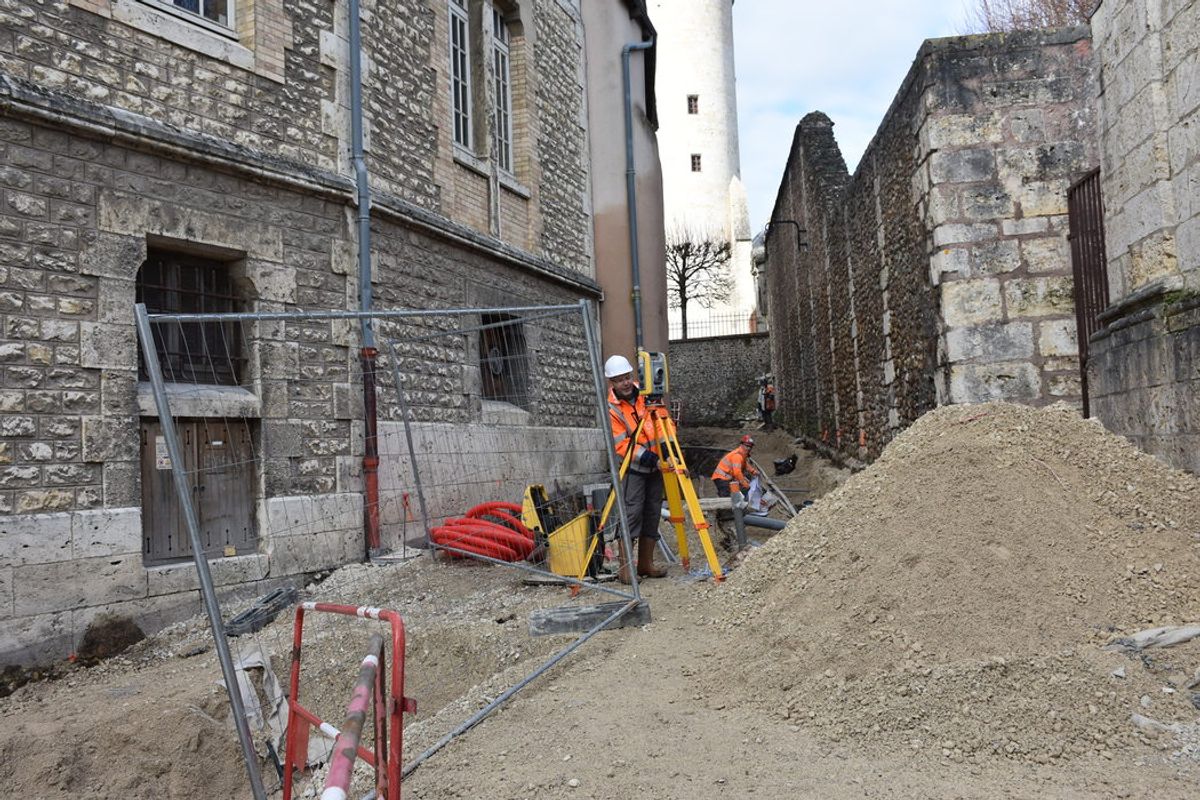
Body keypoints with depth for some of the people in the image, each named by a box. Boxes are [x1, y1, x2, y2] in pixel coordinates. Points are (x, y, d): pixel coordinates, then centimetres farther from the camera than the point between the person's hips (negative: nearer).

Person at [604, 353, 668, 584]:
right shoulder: (611, 409, -10)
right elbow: (620, 444, -15)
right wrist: (644, 456, -24)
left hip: (654, 467, 5)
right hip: (632, 469, -5)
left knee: (652, 515, 8)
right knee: (631, 515, -12)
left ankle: (646, 564, 17)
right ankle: (625, 567, -8)